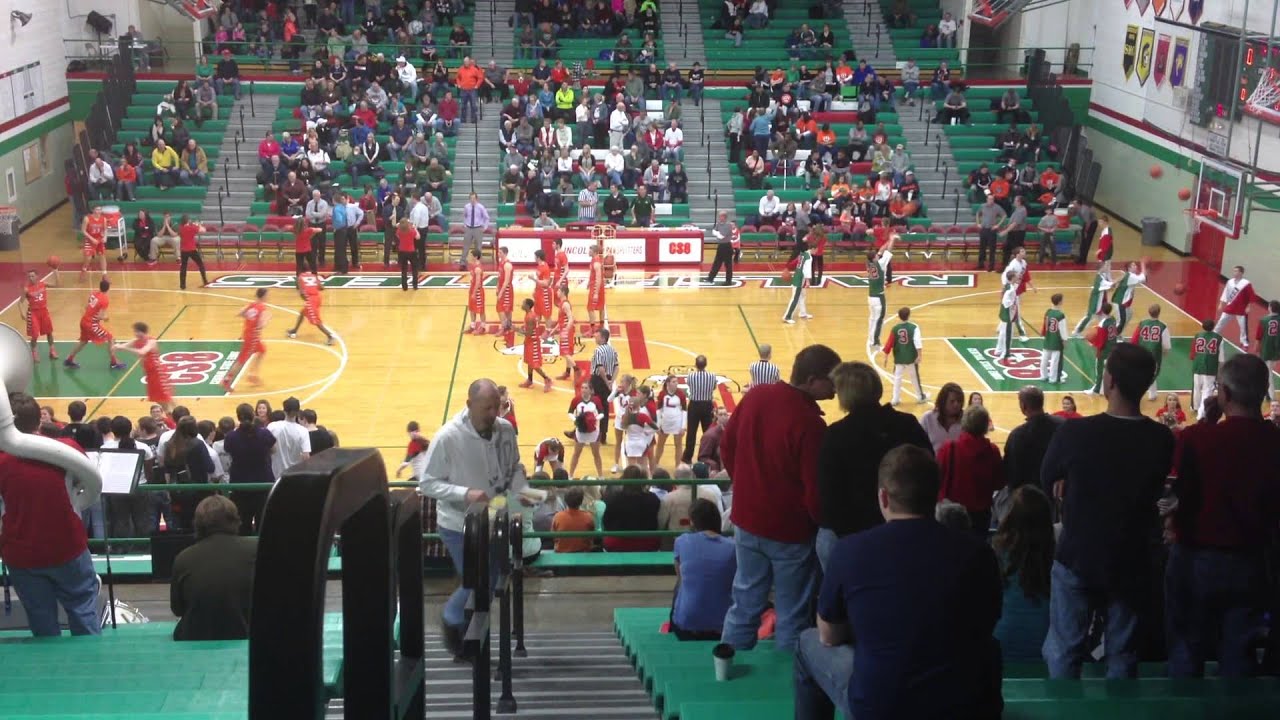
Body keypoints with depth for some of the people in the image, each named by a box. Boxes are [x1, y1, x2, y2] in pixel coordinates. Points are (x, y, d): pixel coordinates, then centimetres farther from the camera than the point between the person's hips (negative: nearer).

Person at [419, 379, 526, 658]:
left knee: (489, 584, 16)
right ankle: (451, 619, 29)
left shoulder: (506, 430, -8)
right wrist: (464, 493, -29)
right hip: (459, 526, -5)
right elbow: (427, 483, -17)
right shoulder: (448, 437, -22)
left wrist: (521, 489, -12)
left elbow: (515, 468, 9)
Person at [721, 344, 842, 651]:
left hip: (747, 519, 6)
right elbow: (815, 491, -21)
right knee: (792, 615, 9)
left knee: (745, 603, 19)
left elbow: (727, 447, 7)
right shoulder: (810, 423, -26)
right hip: (790, 530, -6)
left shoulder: (755, 397, -6)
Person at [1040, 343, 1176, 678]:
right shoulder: (1162, 439, -9)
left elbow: (1048, 486, -2)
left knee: (1064, 651, 8)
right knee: (1122, 654, 12)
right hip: (1130, 561, 2)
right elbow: (1153, 493, 7)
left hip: (1076, 557, -2)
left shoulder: (1074, 432, -19)